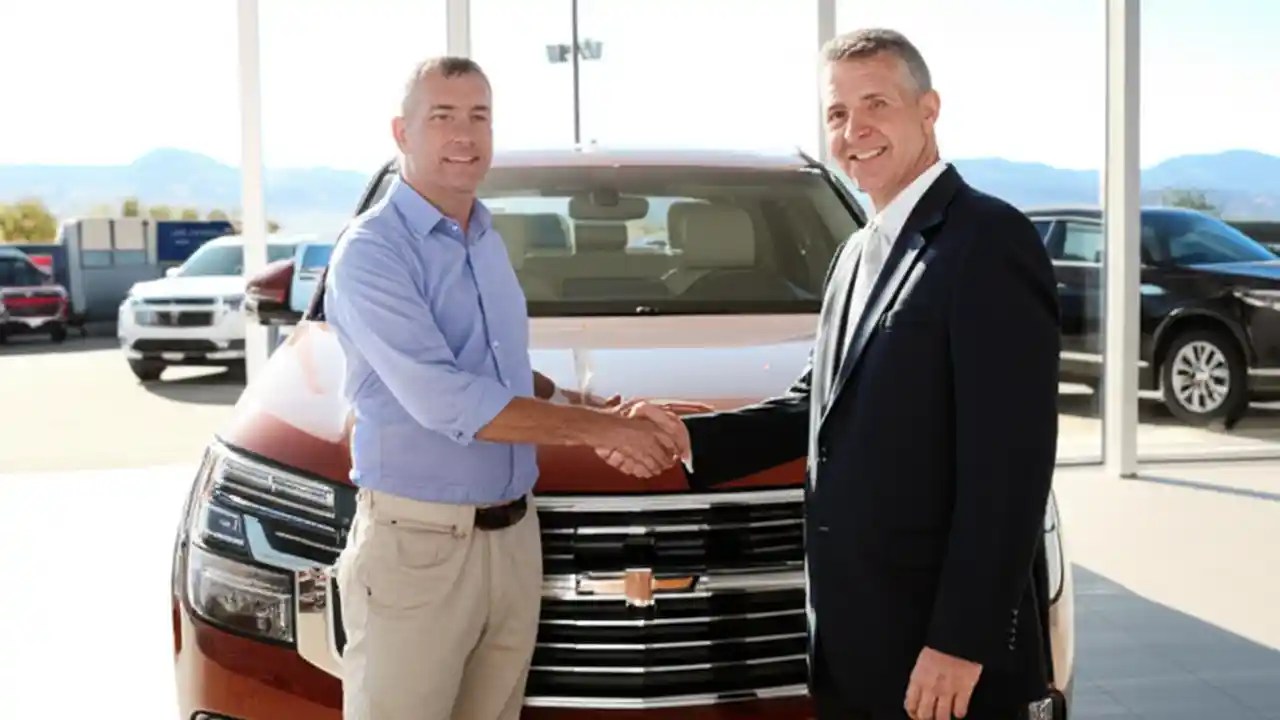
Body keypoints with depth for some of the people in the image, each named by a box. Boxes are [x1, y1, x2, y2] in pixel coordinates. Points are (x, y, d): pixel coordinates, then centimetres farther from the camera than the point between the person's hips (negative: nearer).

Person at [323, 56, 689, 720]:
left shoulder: (488, 242, 13)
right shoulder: (371, 251, -13)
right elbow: (444, 401, -23)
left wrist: (578, 405, 5)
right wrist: (598, 426, -19)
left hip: (513, 534, 7)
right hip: (417, 544, -7)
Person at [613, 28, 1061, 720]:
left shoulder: (988, 240, -14)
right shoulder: (858, 254, 15)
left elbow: (1010, 461, -19)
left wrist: (963, 641, -21)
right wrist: (689, 437, 3)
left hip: (940, 636, -8)